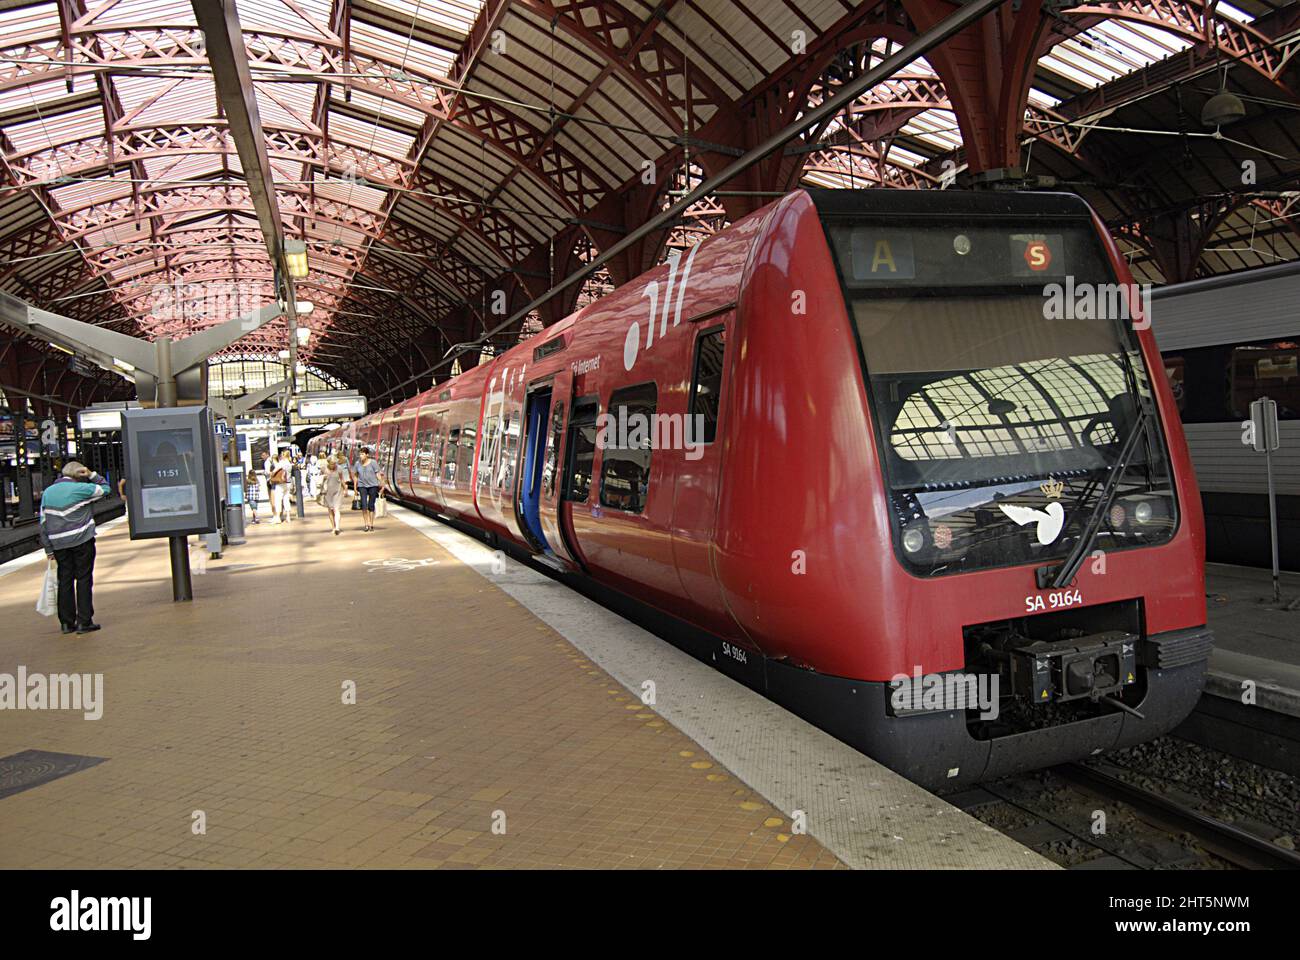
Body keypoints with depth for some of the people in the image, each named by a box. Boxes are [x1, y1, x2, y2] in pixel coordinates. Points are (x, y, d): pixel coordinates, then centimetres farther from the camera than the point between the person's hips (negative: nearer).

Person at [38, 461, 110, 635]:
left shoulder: (47, 492, 9)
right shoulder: (80, 489, -8)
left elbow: (44, 522, 9)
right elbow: (105, 488, 4)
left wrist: (48, 549, 11)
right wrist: (91, 475, 5)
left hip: (59, 545, 5)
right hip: (82, 541, -5)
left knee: (65, 581, 10)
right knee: (83, 580, 1)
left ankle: (66, 622, 14)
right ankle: (84, 622, 0)